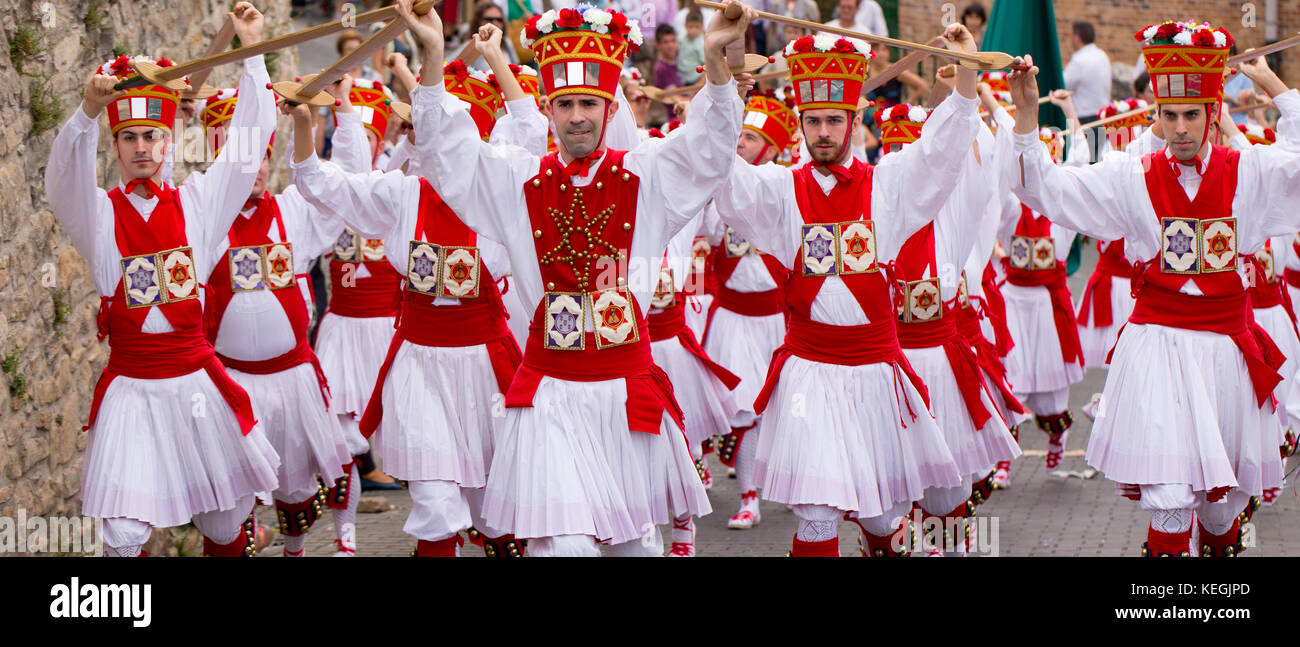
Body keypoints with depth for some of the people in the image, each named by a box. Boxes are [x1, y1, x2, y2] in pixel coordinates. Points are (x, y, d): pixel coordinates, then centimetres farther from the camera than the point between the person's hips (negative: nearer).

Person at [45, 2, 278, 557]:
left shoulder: (194, 203, 5)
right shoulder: (100, 213, -2)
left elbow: (247, 143, 2)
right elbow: (66, 176, -22)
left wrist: (252, 52, -4)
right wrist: (88, 111, -41)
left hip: (196, 378, 2)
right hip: (131, 385, -2)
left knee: (227, 512, 12)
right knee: (124, 530, -11)